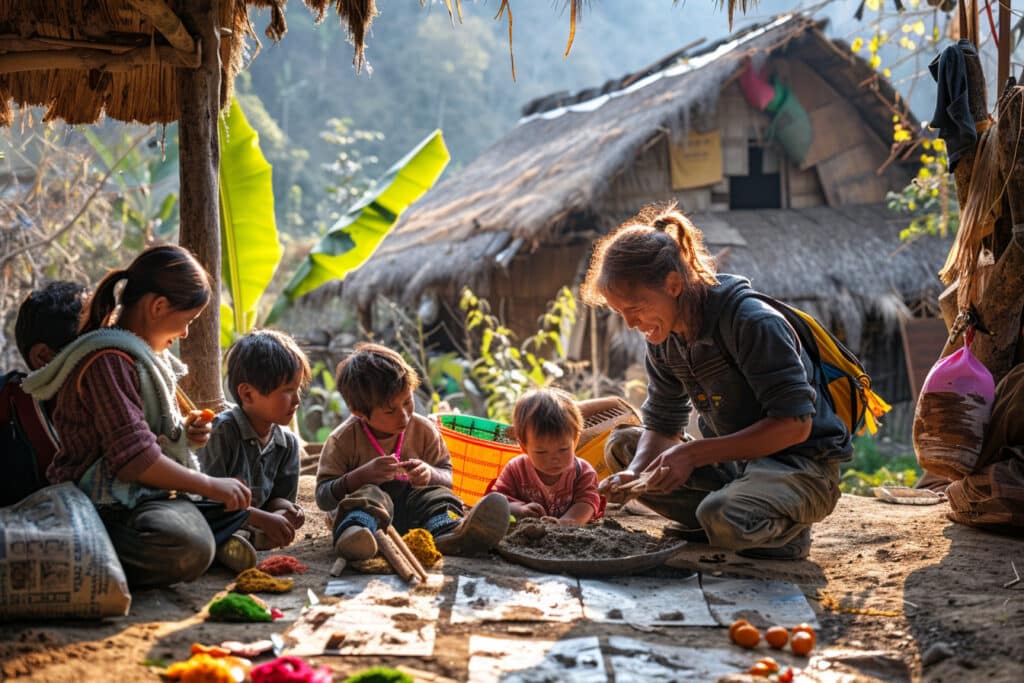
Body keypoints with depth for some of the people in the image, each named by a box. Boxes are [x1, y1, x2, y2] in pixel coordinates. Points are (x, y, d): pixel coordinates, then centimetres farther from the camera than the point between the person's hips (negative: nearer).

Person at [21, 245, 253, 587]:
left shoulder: (143, 353, 16)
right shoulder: (109, 360, -18)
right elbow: (135, 459, -23)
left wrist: (183, 431, 8)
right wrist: (210, 485, -15)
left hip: (149, 495, 11)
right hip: (108, 506, -11)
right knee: (189, 549, -37)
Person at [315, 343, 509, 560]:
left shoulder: (423, 430, 6)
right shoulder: (343, 439, -3)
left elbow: (449, 478, 10)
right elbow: (323, 497, -7)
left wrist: (430, 474, -15)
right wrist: (362, 475, -22)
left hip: (411, 509, 3)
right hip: (364, 509, -3)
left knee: (434, 493, -24)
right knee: (368, 494, -32)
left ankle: (447, 531, -59)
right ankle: (352, 532, -67)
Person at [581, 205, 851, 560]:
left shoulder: (753, 323, -24)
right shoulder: (664, 338, 1)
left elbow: (794, 424, -27)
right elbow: (661, 424, 4)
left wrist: (693, 453, -30)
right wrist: (635, 473, -19)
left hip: (803, 467, -8)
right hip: (736, 462, 8)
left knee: (722, 518, -37)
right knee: (621, 445, 4)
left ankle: (787, 532, -2)